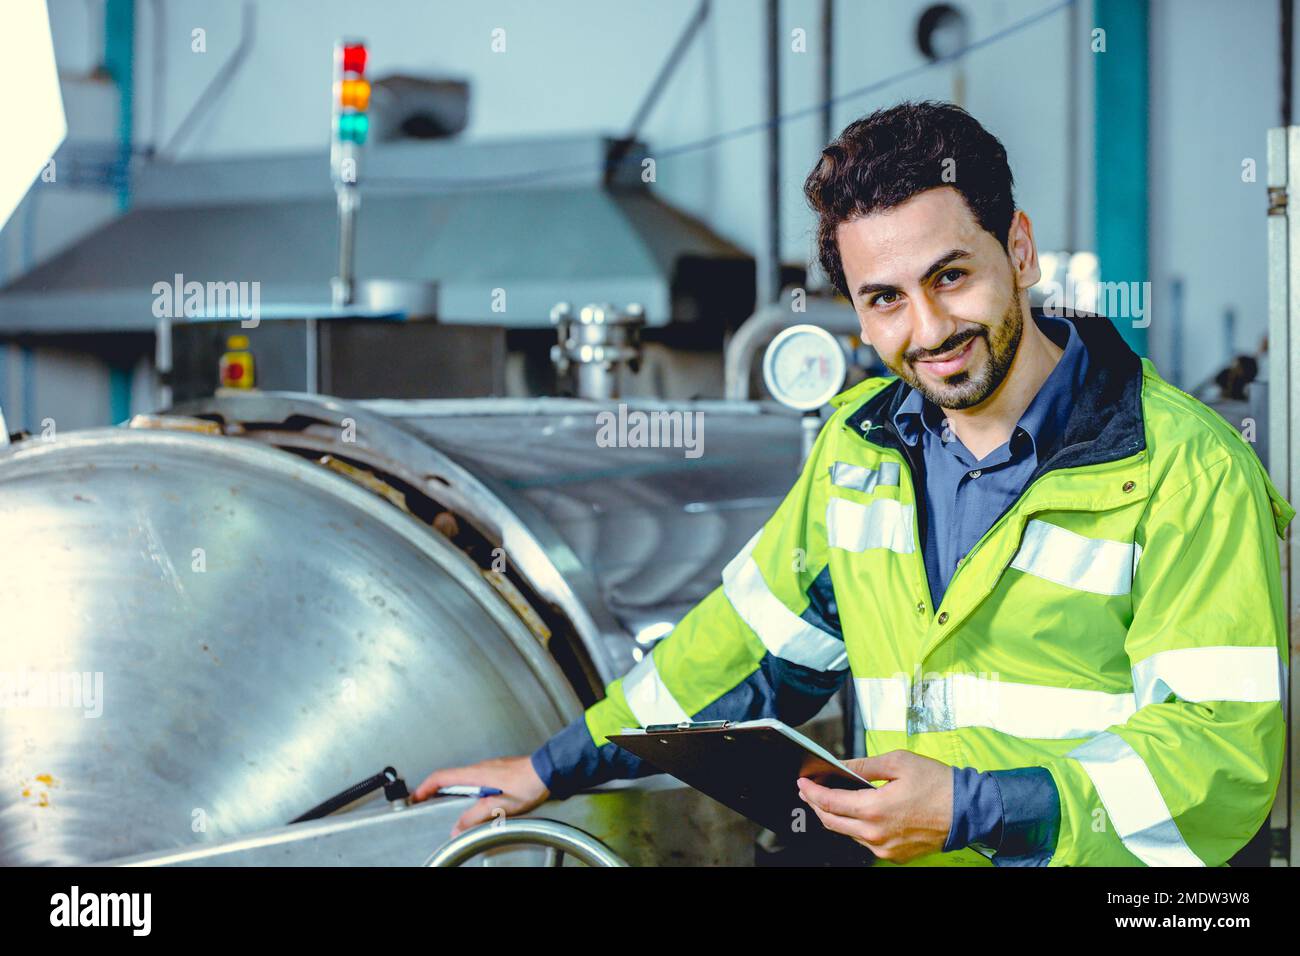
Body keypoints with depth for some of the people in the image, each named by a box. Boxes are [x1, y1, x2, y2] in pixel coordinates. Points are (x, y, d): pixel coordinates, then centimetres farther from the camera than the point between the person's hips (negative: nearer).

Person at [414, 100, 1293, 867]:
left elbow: (1225, 759, -10)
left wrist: (971, 812, -16)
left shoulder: (1186, 467, -6)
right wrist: (555, 769, 25)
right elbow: (754, 642, 24)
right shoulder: (859, 445, 13)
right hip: (905, 849, 5)